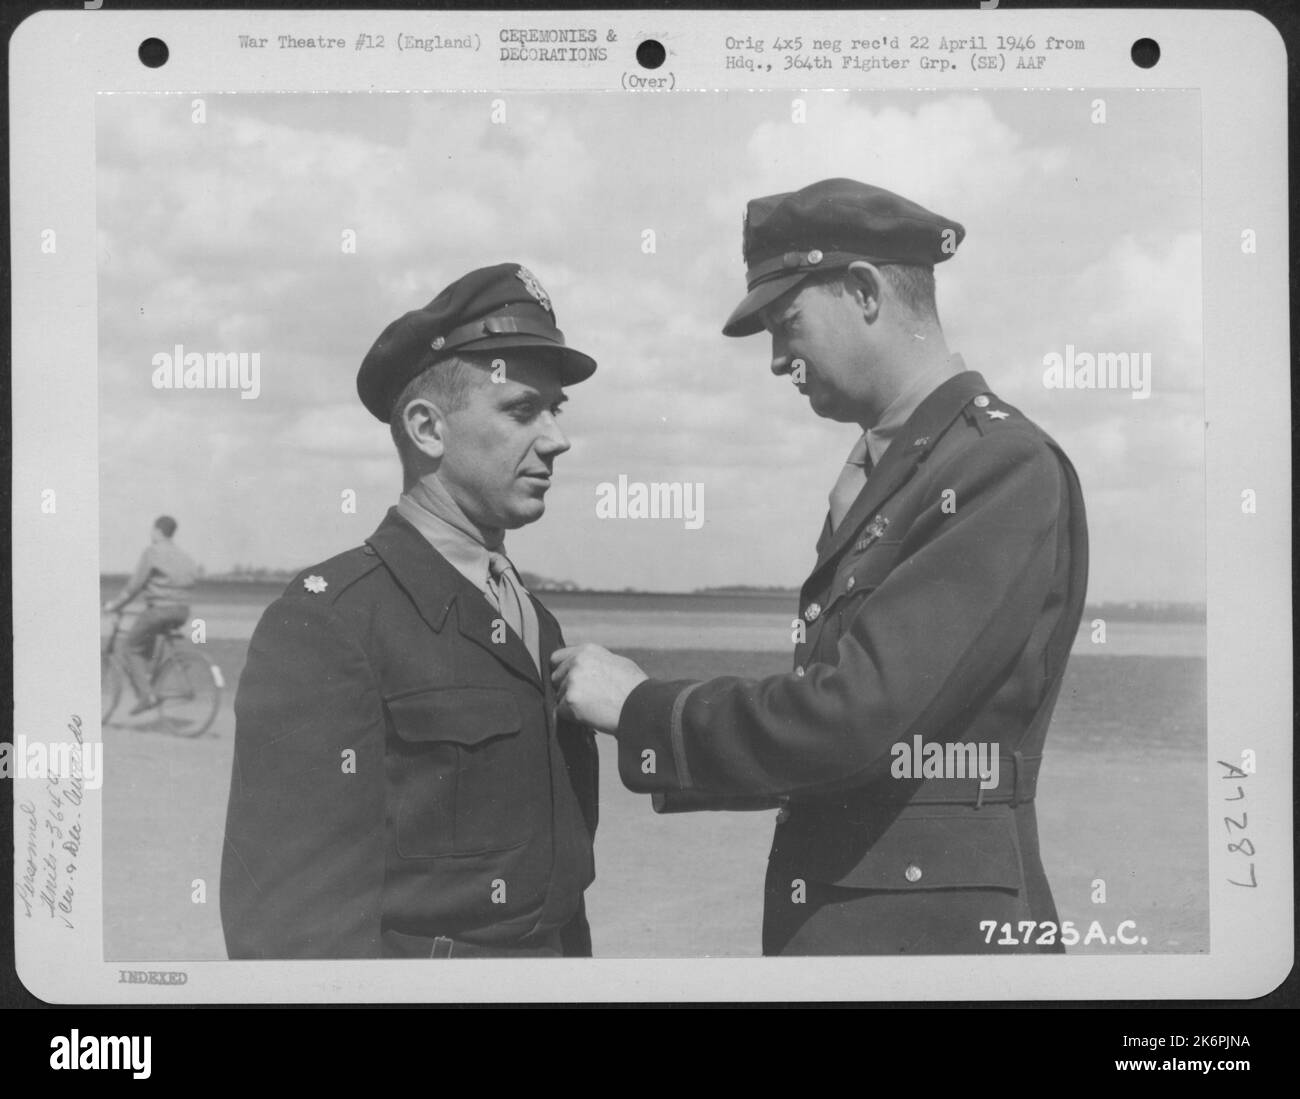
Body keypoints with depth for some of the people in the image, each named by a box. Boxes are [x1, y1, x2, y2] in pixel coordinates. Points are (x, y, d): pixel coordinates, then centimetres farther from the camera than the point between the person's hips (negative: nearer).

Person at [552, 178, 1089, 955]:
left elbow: (851, 717, -23)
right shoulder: (873, 480, 12)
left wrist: (638, 709, -12)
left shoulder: (1005, 468, -16)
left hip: (937, 928, -8)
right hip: (826, 920, 8)